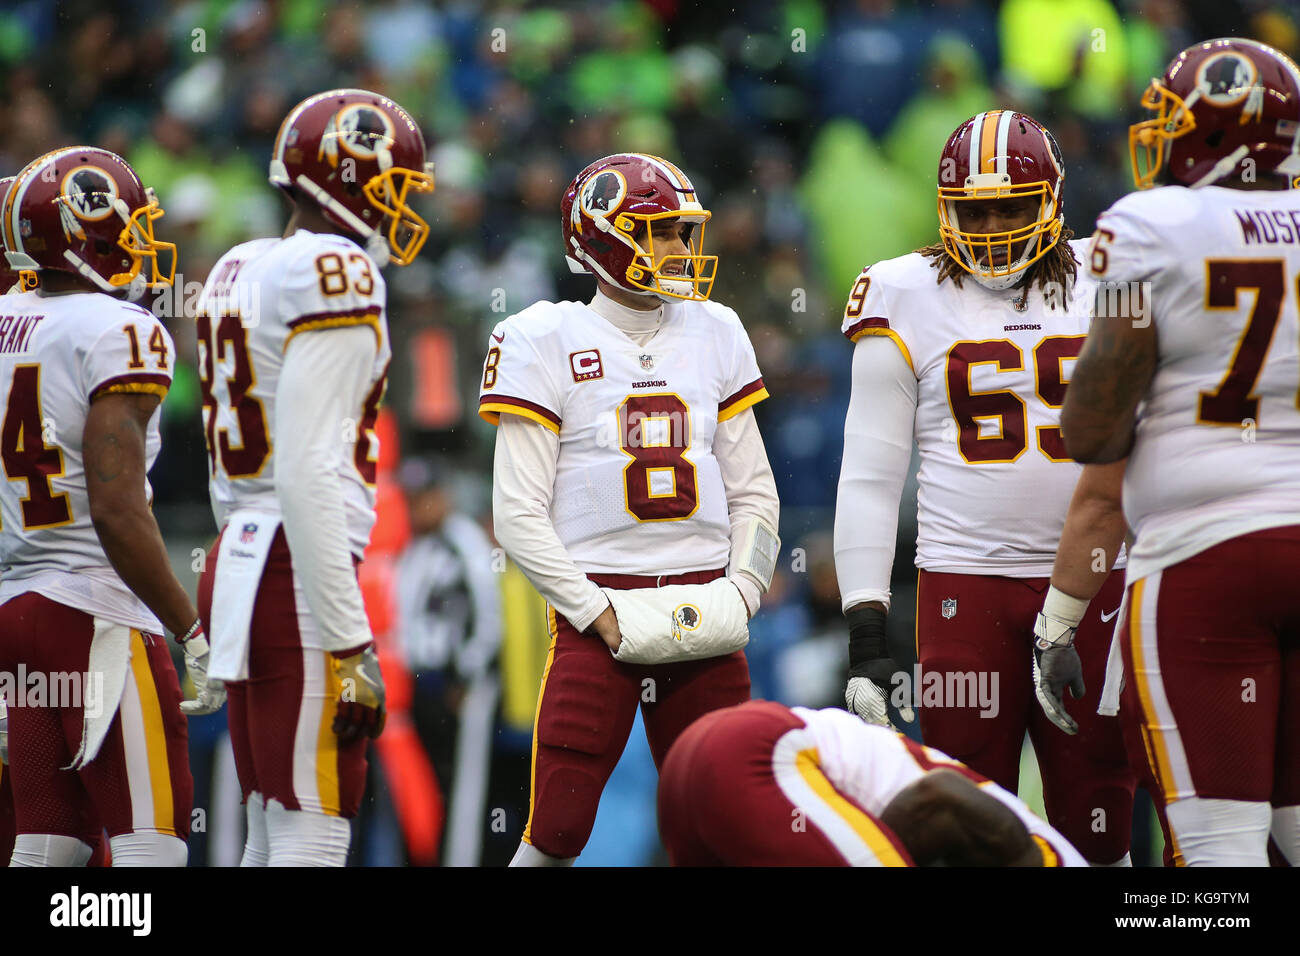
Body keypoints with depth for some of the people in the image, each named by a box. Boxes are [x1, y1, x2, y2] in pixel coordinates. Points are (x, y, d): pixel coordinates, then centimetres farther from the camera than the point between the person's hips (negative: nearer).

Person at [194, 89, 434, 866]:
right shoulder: (337, 275, -12)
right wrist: (349, 646, -20)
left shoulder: (243, 272, 16)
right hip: (301, 575, -10)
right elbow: (310, 474, -20)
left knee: (277, 838, 13)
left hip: (240, 563, 10)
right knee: (312, 839, -9)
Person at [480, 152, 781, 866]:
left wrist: (739, 593, -1)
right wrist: (600, 614, -12)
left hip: (704, 614, 4)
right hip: (599, 609, -4)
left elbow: (753, 492, 15)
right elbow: (519, 514, -6)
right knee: (555, 834, -7)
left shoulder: (713, 335, 12)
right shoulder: (548, 343, -2)